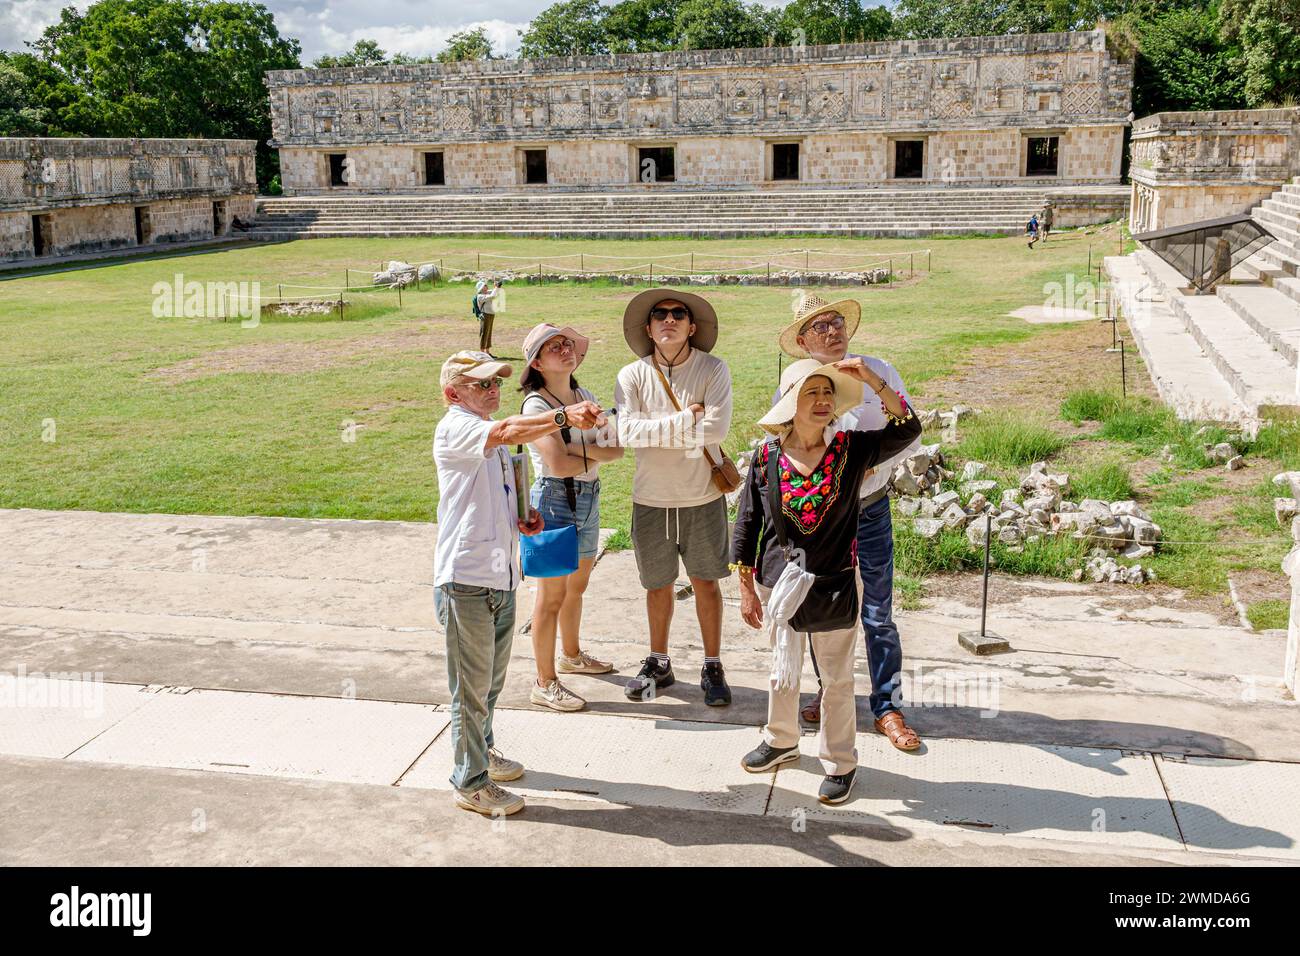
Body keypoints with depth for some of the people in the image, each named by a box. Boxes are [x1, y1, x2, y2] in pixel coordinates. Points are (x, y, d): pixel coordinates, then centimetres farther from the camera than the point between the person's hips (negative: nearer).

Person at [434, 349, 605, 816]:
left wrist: (523, 515, 8)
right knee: (472, 686, 2)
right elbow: (511, 431, -34)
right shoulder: (455, 428, -13)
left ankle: (481, 750, 42)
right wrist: (564, 415, -45)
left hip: (501, 574, 9)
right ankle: (470, 783, 14)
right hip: (467, 579, -9)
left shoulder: (489, 437, 16)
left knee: (492, 677, 23)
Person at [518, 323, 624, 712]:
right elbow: (559, 464, -23)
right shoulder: (536, 405, -14)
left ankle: (571, 655, 43)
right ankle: (544, 683, 10)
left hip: (588, 500, 7)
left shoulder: (586, 397, 8)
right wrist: (598, 454, -8)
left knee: (576, 587, 23)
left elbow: (617, 449, -2)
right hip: (554, 501, -7)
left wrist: (579, 448, -18)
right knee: (552, 596, 0)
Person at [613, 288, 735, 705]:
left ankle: (712, 668, 24)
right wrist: (687, 421, -20)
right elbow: (627, 432, -18)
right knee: (657, 585, 15)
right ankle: (658, 664, 33)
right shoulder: (632, 376, -5)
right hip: (651, 499, 2)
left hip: (703, 498, -1)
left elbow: (716, 428, -21)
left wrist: (658, 428, -16)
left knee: (706, 582, 9)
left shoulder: (713, 369, -8)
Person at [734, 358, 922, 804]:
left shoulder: (851, 449, -9)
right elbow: (746, 526, 0)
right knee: (782, 670, 20)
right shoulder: (767, 458, -8)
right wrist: (746, 588, 2)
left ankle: (840, 762, 28)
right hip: (780, 582, 1)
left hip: (835, 584, -1)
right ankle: (781, 741, 42)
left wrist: (871, 379, -27)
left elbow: (906, 429, -19)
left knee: (837, 678, 12)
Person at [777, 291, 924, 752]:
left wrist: (871, 463, -19)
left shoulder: (879, 374, -6)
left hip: (869, 509, -1)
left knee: (878, 615, 2)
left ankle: (886, 707, 15)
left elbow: (910, 435, -2)